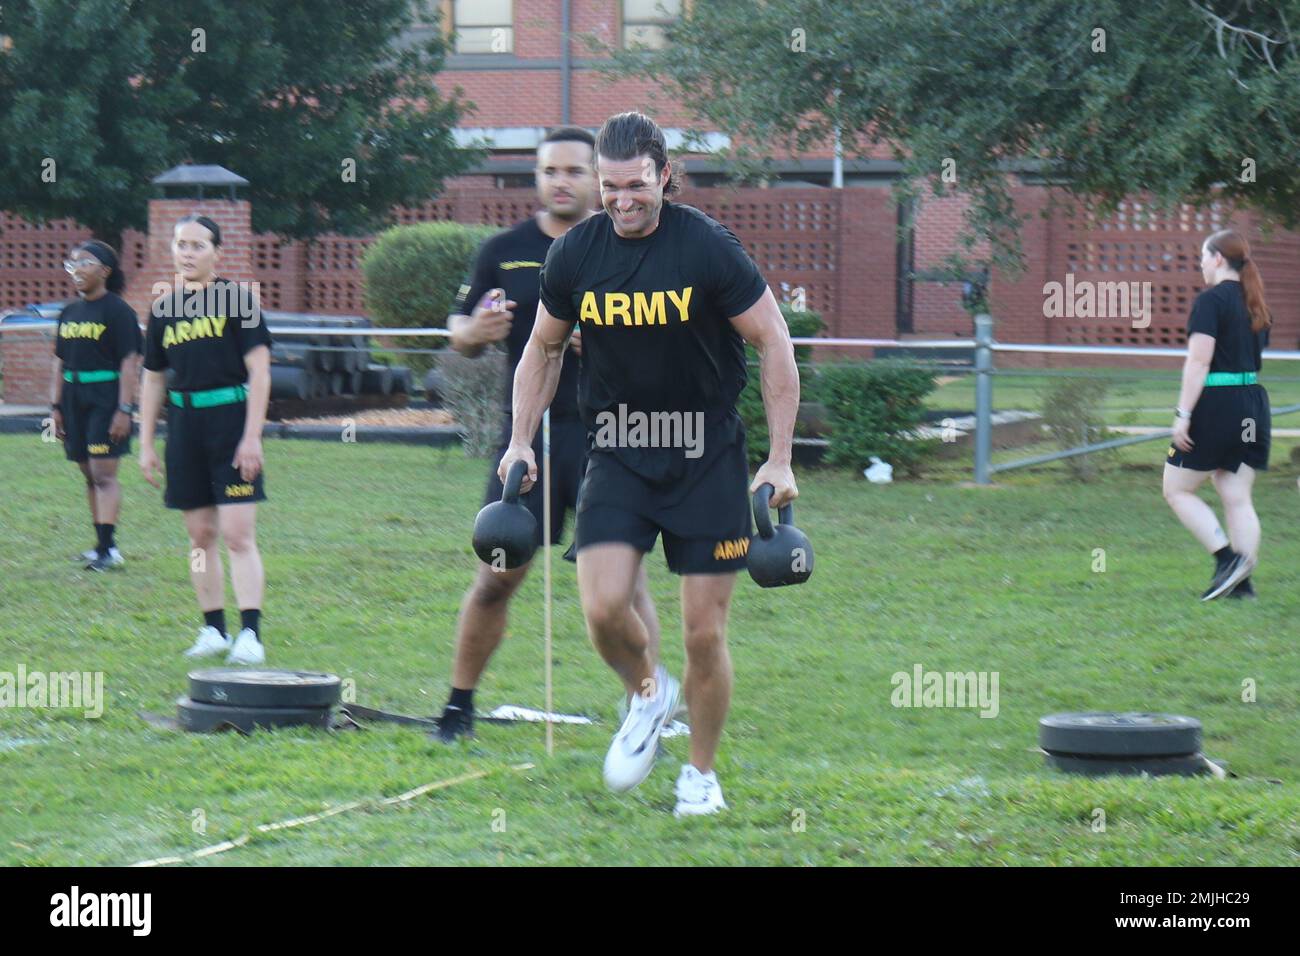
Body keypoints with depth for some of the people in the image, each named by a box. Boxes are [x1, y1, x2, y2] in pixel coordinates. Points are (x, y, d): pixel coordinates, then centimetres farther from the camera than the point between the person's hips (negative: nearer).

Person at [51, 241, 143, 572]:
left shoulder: (117, 311, -7)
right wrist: (56, 406, 14)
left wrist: (124, 410, -17)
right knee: (90, 476, 9)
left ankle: (108, 548, -16)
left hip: (106, 399, -7)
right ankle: (102, 544, 14)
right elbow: (61, 364, 18)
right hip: (75, 400, 7)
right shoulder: (70, 313, 14)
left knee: (104, 474, -13)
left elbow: (130, 364, -12)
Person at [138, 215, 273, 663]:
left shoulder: (236, 298, -4)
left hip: (231, 419, -5)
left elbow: (259, 370, -7)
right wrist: (146, 444, 14)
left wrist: (251, 437, -13)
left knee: (238, 533, -11)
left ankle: (250, 634, -14)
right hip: (185, 424, 5)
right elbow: (153, 378, 18)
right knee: (200, 534, 9)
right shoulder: (164, 308, 10)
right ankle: (214, 630, 17)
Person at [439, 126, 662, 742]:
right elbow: (461, 334, 15)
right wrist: (474, 332, -9)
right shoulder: (504, 252, 7)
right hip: (528, 432, 2)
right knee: (496, 578, 1)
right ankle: (459, 705, 12)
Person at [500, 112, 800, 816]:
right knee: (602, 607, -16)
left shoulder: (708, 248, -13)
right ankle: (648, 695, 17)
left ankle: (701, 772, 19)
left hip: (707, 456, -2)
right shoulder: (575, 254, -2)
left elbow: (774, 344, -6)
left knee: (704, 632, -1)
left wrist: (780, 460, -9)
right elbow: (544, 348, 15)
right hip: (617, 454, 2)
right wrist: (521, 441, 6)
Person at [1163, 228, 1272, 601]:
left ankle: (1228, 558, -10)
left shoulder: (1211, 301, -11)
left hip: (1216, 405, -8)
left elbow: (1198, 362, -17)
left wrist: (1183, 413, -17)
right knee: (1238, 499, 8)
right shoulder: (1254, 304, 14)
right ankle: (1242, 580, 2)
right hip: (1253, 404, 8)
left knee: (1177, 490, 3)